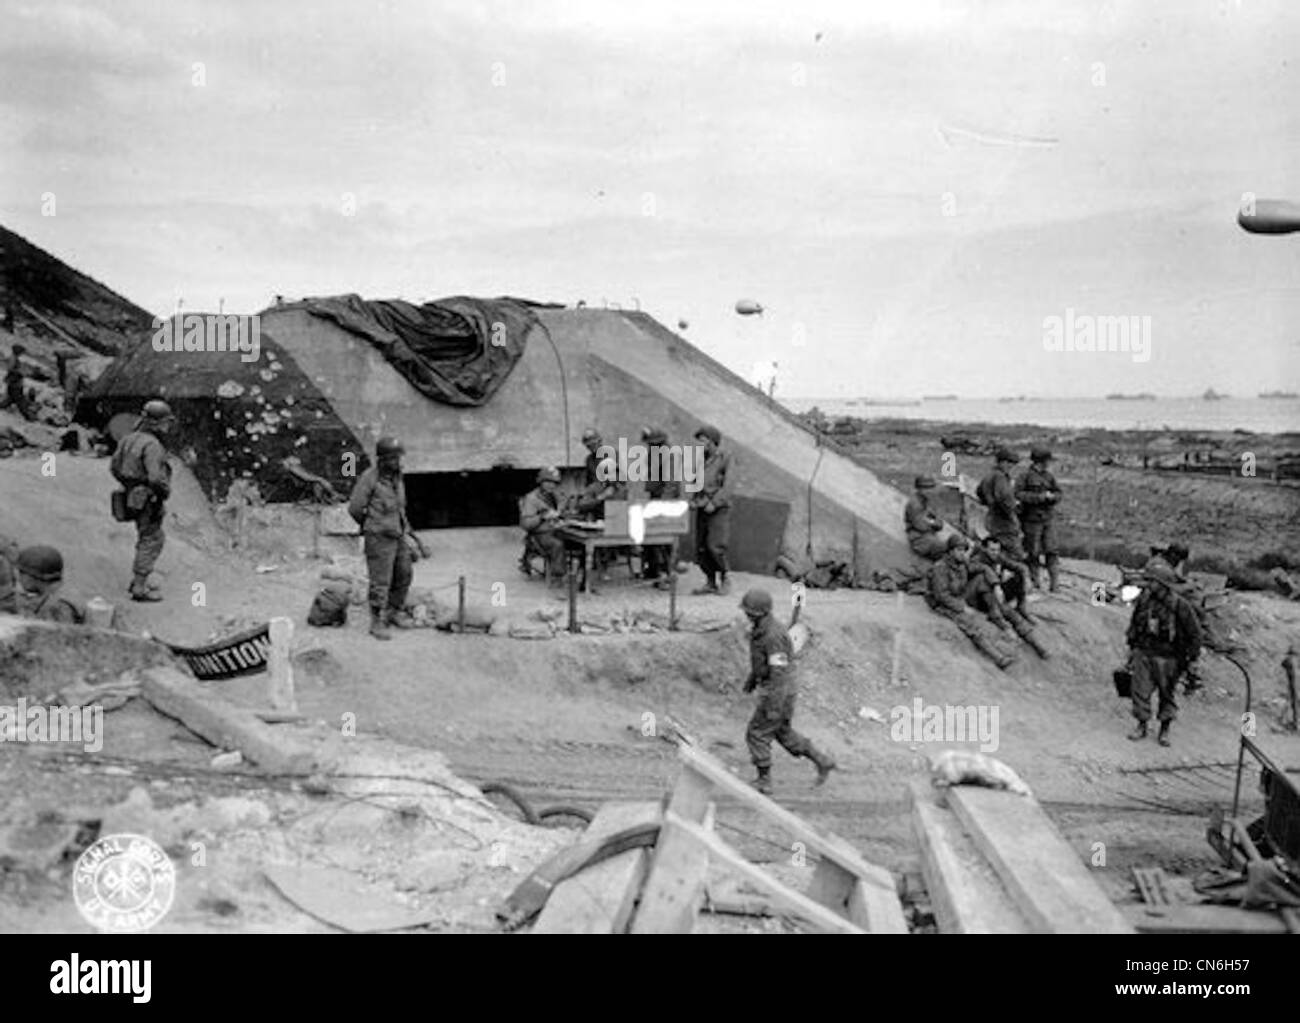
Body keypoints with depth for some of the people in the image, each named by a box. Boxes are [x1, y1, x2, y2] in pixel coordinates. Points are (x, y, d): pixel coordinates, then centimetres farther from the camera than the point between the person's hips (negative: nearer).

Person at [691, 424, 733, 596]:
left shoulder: (725, 458, -5)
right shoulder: (702, 459, 13)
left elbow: (727, 486, -12)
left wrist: (714, 504, -19)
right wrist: (693, 500, 2)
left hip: (719, 509, -6)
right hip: (702, 509, 6)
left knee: (715, 546, -15)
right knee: (701, 548, 1)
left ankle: (724, 580, 4)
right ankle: (710, 583, 11)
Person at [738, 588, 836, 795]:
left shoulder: (773, 636, -29)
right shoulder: (762, 626, 3)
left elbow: (779, 673, -28)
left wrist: (774, 708, -26)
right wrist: (752, 676, 31)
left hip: (779, 692, -10)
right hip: (774, 688, 10)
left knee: (757, 734, 2)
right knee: (783, 733, 21)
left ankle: (764, 782, 13)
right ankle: (822, 762, 29)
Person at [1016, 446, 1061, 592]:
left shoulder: (1049, 476, 8)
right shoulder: (1026, 476, -8)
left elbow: (1058, 494, 13)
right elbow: (1019, 494, -16)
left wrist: (1053, 496, -11)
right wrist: (1040, 497, -20)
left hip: (1049, 518, 4)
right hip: (1032, 518, -4)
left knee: (1051, 550, -3)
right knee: (1033, 551, 5)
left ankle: (1054, 583, -2)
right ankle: (1035, 579, 23)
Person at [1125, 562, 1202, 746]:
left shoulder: (1179, 606, -13)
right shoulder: (1143, 599, 0)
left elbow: (1194, 632, -4)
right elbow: (1134, 623, 16)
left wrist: (1192, 656, -4)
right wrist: (1132, 644, 17)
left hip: (1167, 657, -3)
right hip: (1143, 653, 3)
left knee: (1166, 693, 9)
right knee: (1140, 690, 1)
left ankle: (1165, 730, 22)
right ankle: (1141, 726, 14)